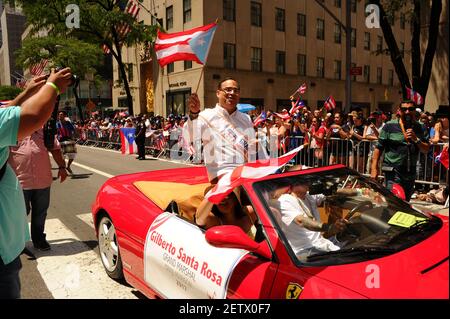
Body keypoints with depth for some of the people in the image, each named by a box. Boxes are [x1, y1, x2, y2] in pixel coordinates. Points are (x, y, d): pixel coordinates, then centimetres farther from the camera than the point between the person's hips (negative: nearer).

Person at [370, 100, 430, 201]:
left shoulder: (420, 128, 9)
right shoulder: (389, 126, -3)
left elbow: (426, 150, 6)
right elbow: (379, 148, -4)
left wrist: (416, 139, -13)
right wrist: (374, 168, -9)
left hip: (411, 173, 5)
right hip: (393, 171, -5)